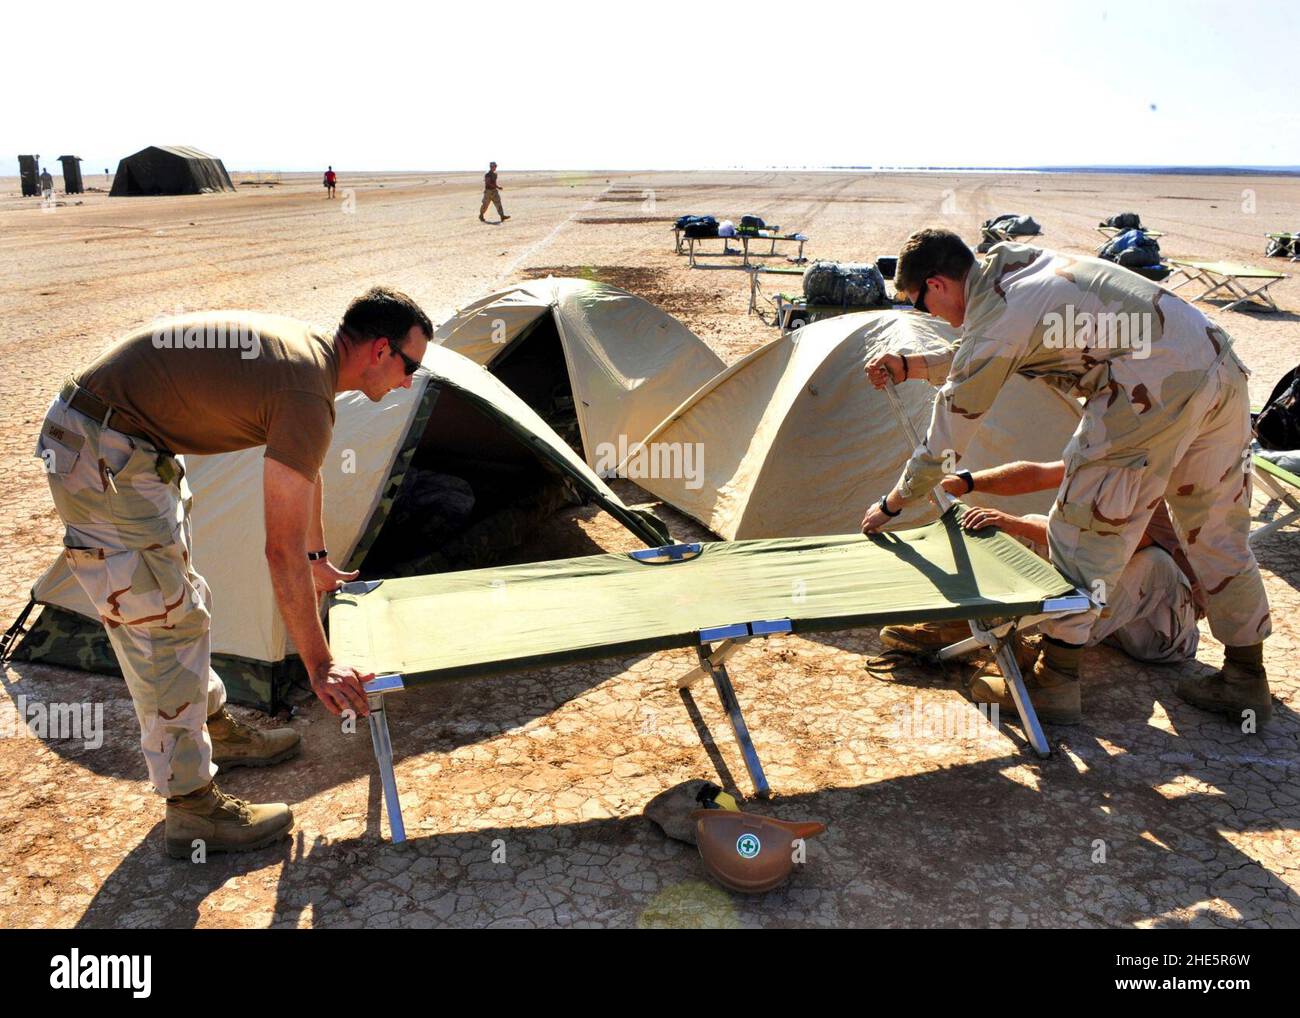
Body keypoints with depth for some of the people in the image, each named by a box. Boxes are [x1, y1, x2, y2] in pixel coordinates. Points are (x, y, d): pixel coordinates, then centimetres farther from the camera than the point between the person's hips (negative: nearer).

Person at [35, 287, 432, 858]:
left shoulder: (306, 349, 7)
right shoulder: (308, 392, -24)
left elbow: (305, 476, 23)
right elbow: (281, 548, -24)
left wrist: (318, 561, 33)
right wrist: (319, 666, -17)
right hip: (102, 461, -11)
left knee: (181, 604, 20)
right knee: (163, 623, -6)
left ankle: (212, 730, 38)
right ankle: (192, 809, 5)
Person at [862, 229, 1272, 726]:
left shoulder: (996, 316, -7)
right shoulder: (1016, 261, 18)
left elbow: (948, 432, 0)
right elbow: (977, 361, 34)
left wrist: (891, 504, 11)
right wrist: (910, 365, 30)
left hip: (1157, 386, -10)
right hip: (1224, 366, 10)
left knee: (1083, 532, 2)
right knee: (1219, 535, 18)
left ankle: (1053, 681, 11)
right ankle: (1246, 680, 31)